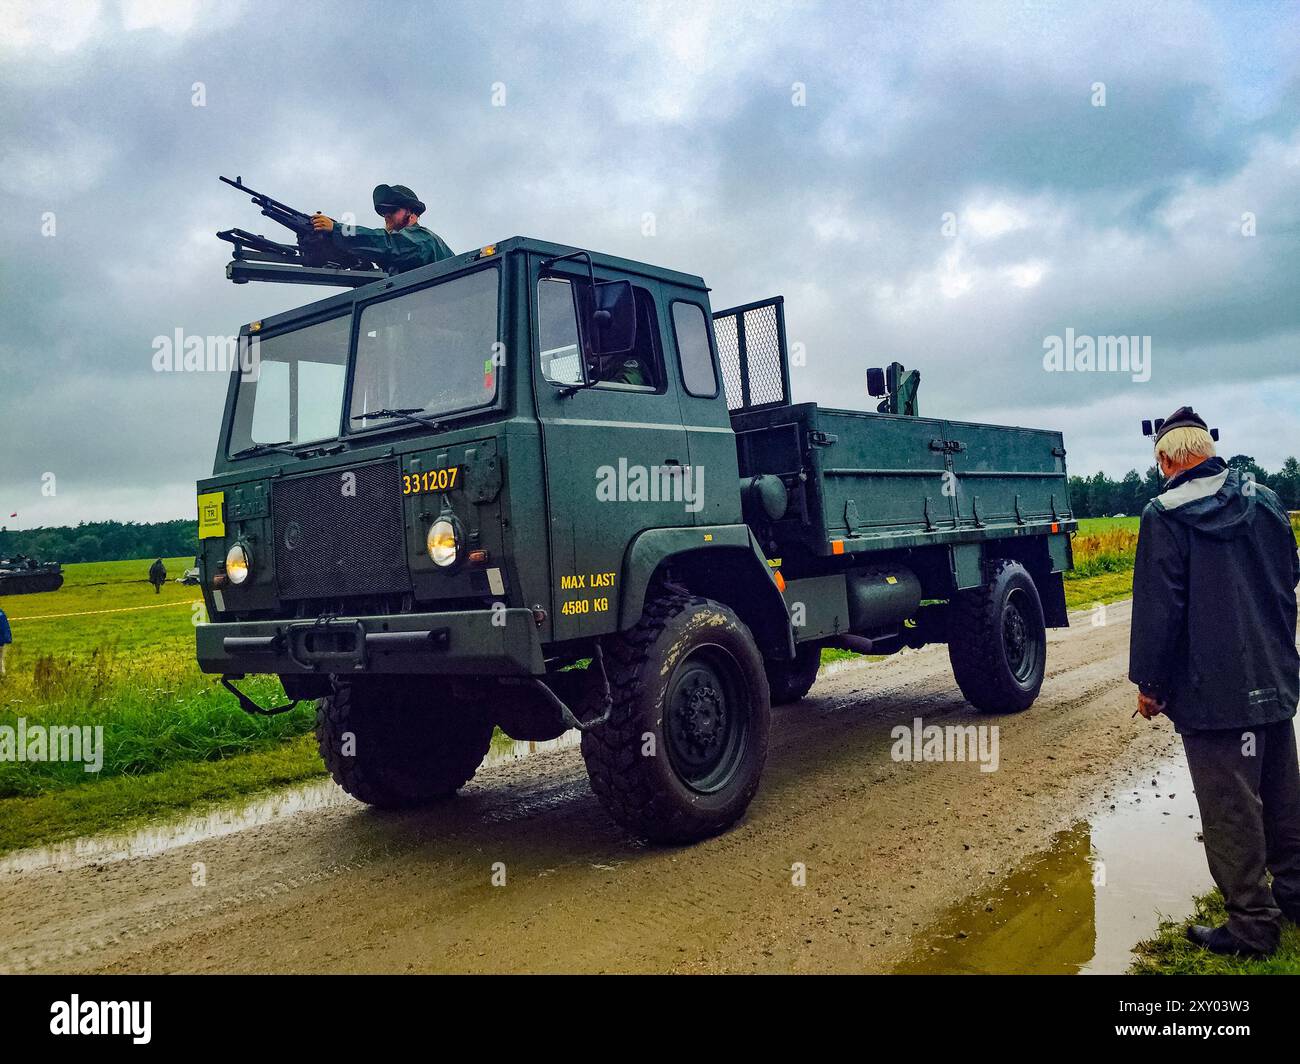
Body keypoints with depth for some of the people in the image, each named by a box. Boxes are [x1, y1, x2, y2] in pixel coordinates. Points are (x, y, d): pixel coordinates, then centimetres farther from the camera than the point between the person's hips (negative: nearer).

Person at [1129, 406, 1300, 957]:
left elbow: (1157, 607, -15)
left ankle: (1252, 925, 9)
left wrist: (1148, 683, -6)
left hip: (1213, 692, -7)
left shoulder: (1165, 515, -13)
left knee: (1231, 810, 1)